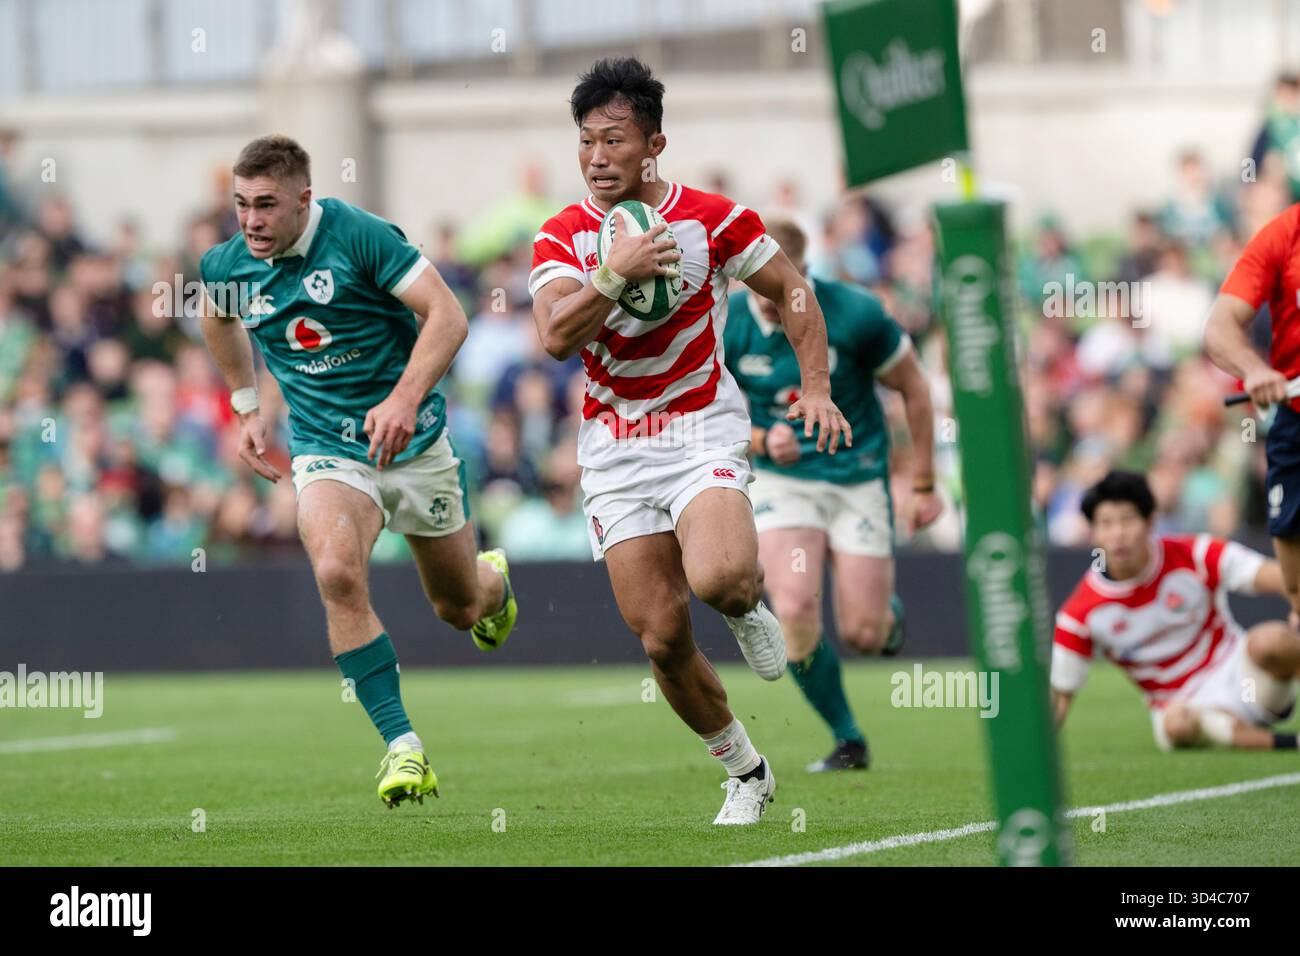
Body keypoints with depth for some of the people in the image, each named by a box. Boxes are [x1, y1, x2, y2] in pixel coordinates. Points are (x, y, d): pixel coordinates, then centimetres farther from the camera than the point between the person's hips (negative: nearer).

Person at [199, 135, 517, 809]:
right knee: (337, 575, -30)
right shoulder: (225, 266, -4)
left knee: (460, 609, 13)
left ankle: (493, 581, 55)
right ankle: (402, 747, -24)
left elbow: (446, 316, -21)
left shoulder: (359, 236, -19)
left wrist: (405, 400, -33)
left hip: (414, 443, -1)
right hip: (327, 452, 2)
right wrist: (245, 408, 20)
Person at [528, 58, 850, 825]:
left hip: (704, 430, -2)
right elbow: (556, 337, -17)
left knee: (719, 579, -32)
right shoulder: (562, 237, -2)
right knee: (662, 638, -3)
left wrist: (817, 389, -3)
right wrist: (616, 273, -30)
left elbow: (792, 289, 6)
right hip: (614, 448, 2)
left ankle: (750, 602, 7)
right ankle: (747, 772, 17)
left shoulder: (712, 219, -6)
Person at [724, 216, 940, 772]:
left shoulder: (854, 314, -17)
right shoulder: (725, 326, -13)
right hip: (779, 479, 1)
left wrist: (924, 485, 1)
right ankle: (848, 741, 1)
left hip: (858, 478, -1)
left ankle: (892, 614, 37)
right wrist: (761, 440, -22)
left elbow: (913, 388, -3)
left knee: (864, 635, -4)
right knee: (795, 611, -20)